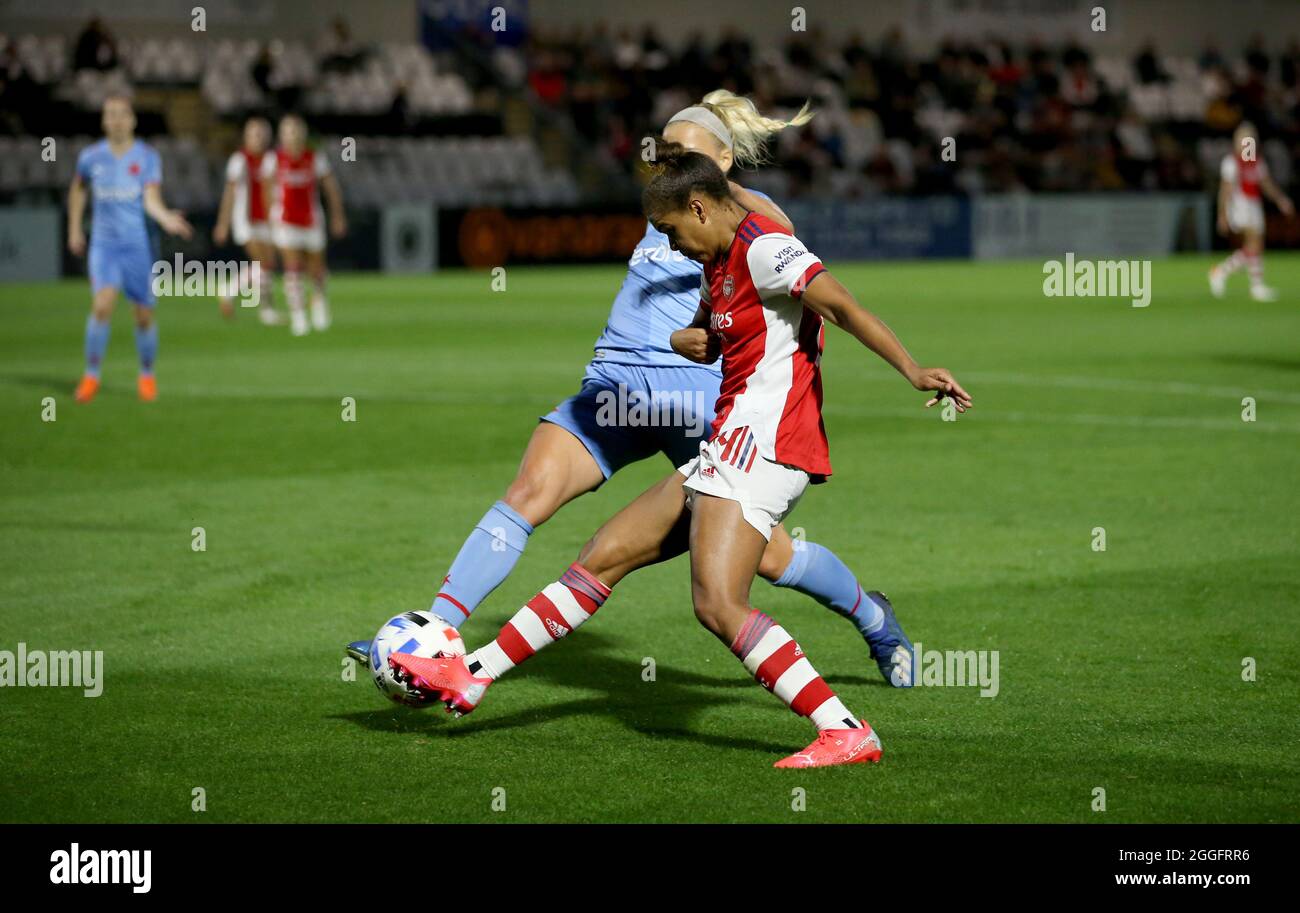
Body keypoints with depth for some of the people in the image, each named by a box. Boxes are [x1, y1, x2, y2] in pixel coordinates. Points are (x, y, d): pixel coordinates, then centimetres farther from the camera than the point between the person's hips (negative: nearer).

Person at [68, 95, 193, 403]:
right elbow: (77, 189, 22)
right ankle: (91, 375, -7)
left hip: (139, 245, 0)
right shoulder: (91, 156, 2)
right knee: (102, 305, -19)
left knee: (144, 315, 5)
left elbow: (151, 199, -15)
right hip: (104, 244, 0)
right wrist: (74, 230, 21)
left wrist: (165, 217, -36)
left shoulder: (147, 156, -4)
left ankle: (147, 375, 27)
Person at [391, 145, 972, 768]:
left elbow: (844, 309, -22)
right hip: (727, 451, 10)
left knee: (717, 604, -22)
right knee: (605, 554, 12)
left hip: (761, 445, -10)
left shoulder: (763, 248, -10)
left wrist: (913, 372, -33)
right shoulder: (719, 264, 19)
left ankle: (847, 733, -24)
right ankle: (472, 676, 17)